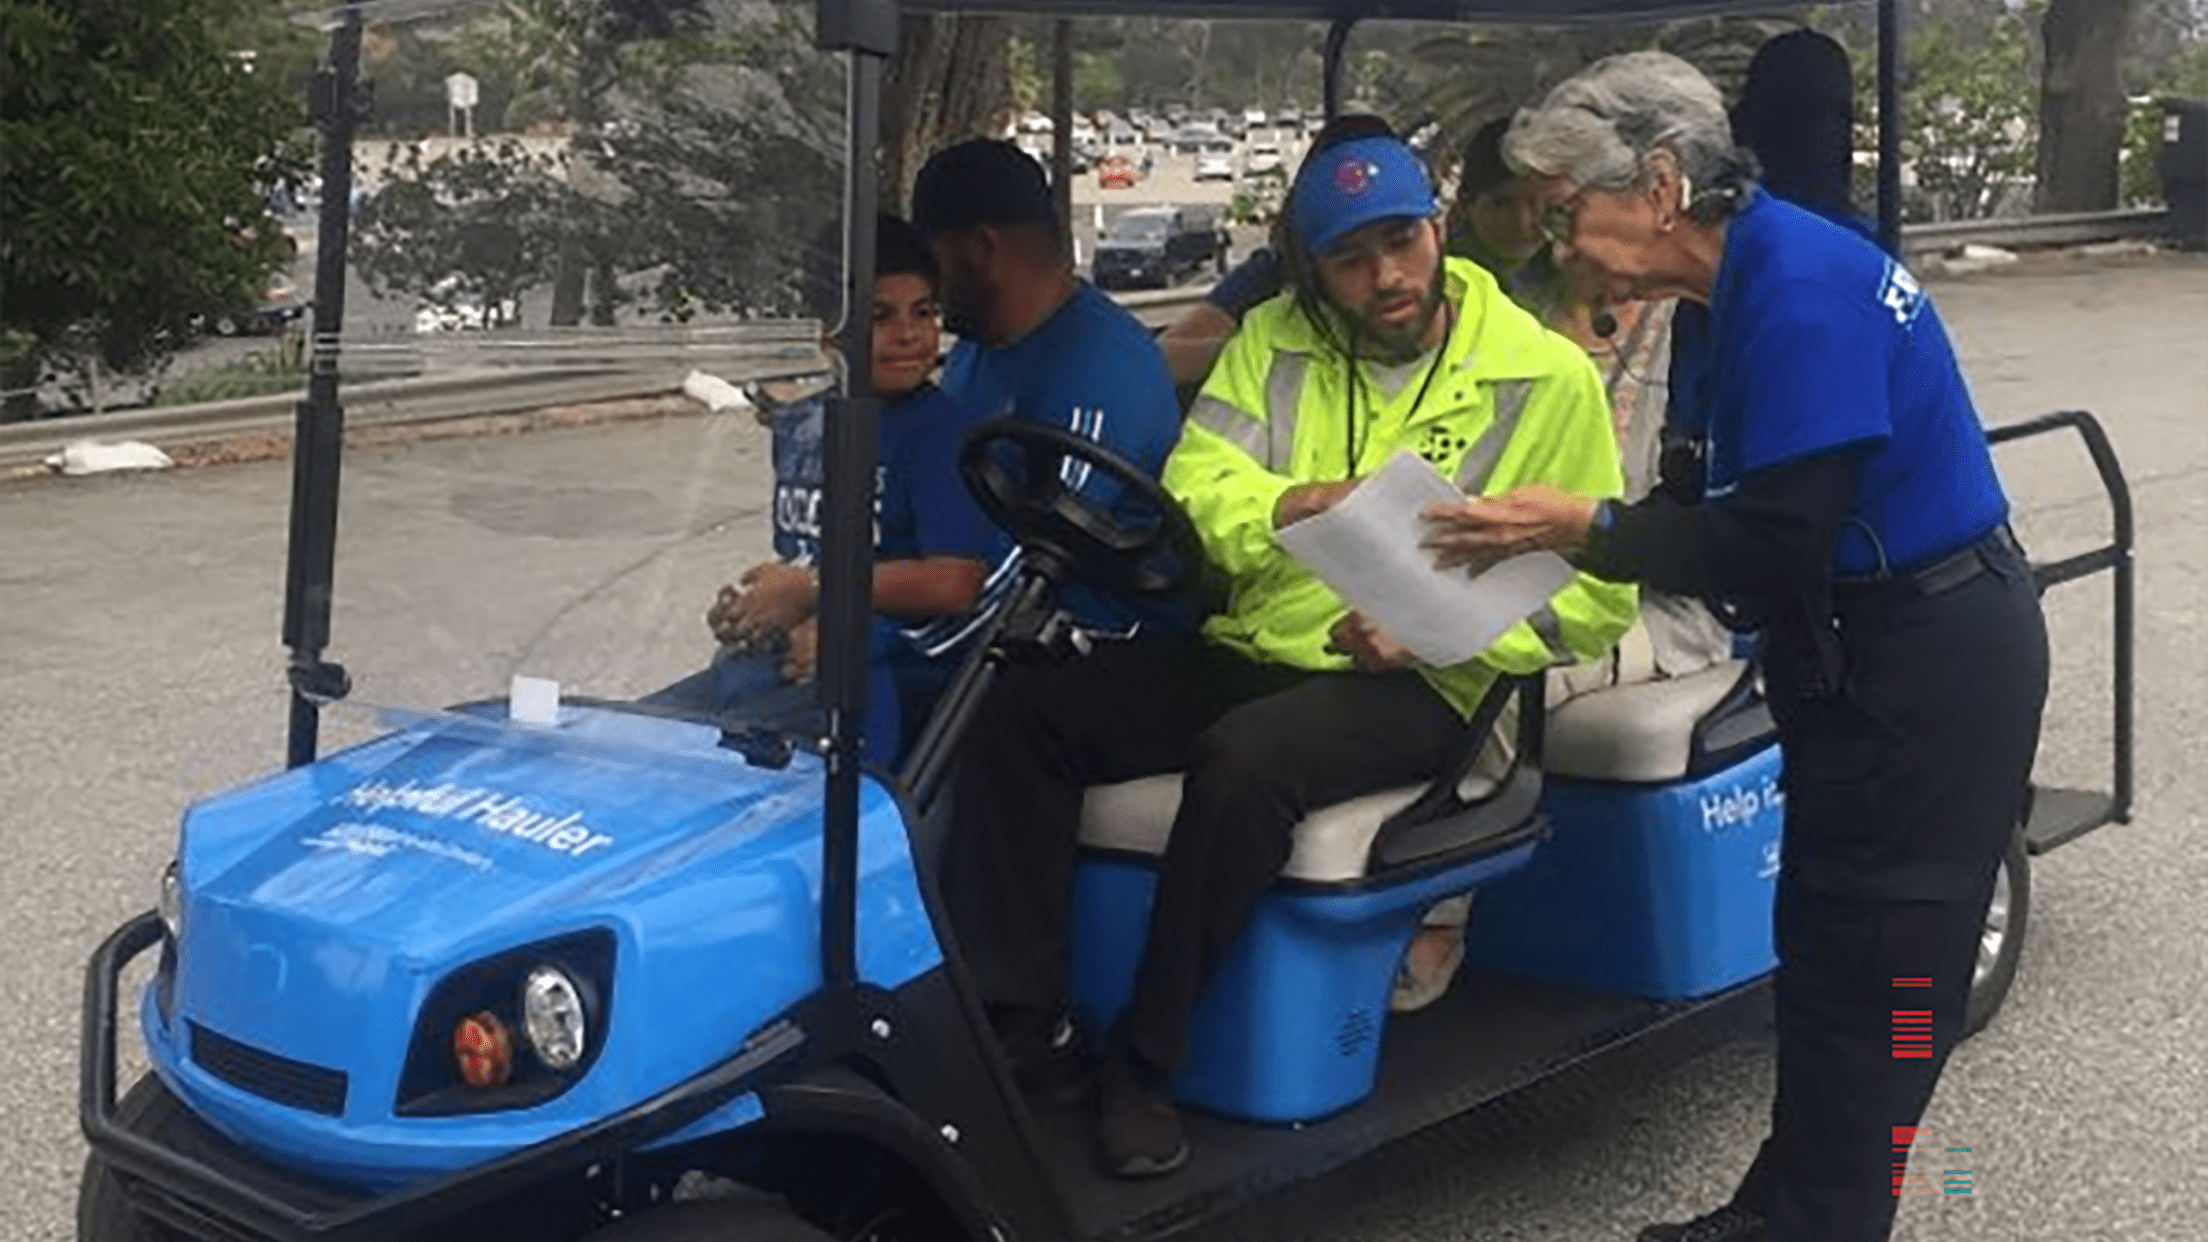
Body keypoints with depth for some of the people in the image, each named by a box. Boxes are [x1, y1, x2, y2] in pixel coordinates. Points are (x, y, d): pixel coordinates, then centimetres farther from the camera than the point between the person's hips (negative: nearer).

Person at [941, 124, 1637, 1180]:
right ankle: (1021, 1023, -7)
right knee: (1025, 711, -12)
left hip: (1411, 686, -5)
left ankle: (1144, 1063, -20)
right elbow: (1195, 484, -4)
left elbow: (1593, 597, -3)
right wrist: (1284, 506, -27)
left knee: (1246, 760, -35)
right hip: (1244, 649, 5)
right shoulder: (1274, 340, 8)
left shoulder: (1547, 376, -3)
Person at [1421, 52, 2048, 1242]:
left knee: (1859, 969, -1)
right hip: (1880, 651, 10)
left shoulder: (1800, 291, -24)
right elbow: (1708, 505, 9)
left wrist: (1584, 527, -18)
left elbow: (1774, 546, -27)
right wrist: (1551, 532, -4)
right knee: (1828, 949, 16)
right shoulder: (1751, 282, 7)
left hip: (1927, 664, -10)